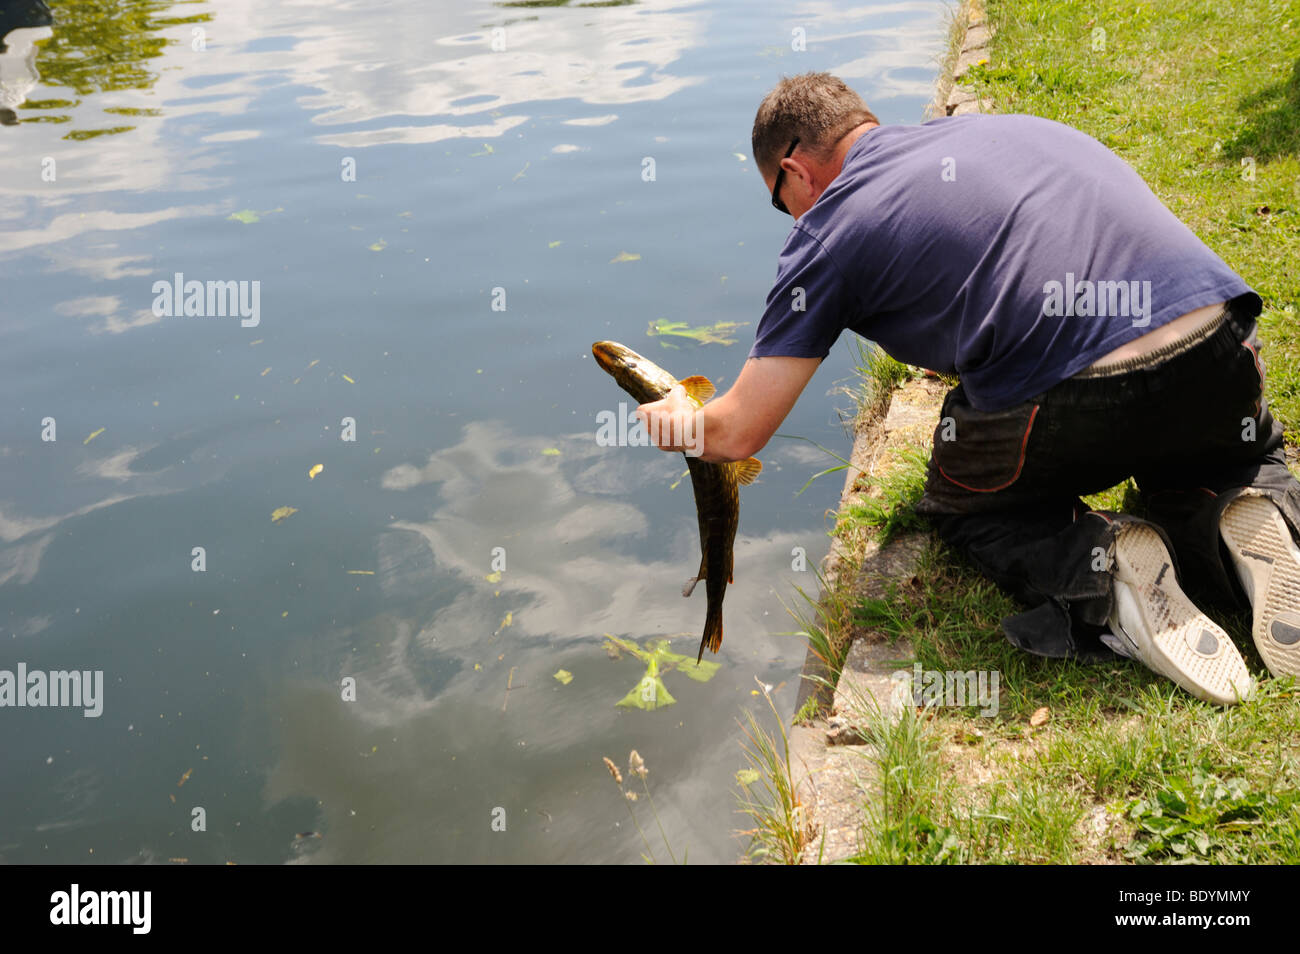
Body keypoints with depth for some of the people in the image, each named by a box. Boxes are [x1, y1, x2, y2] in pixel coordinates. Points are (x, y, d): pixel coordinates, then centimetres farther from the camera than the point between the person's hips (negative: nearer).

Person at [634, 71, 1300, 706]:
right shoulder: (1006, 126, 26)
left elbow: (737, 435, 10)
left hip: (1075, 405, -5)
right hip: (1222, 351, 6)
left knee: (960, 507, 28)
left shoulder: (827, 229, 9)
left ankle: (1093, 565, -3)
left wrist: (679, 418, 33)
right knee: (1234, 455, 41)